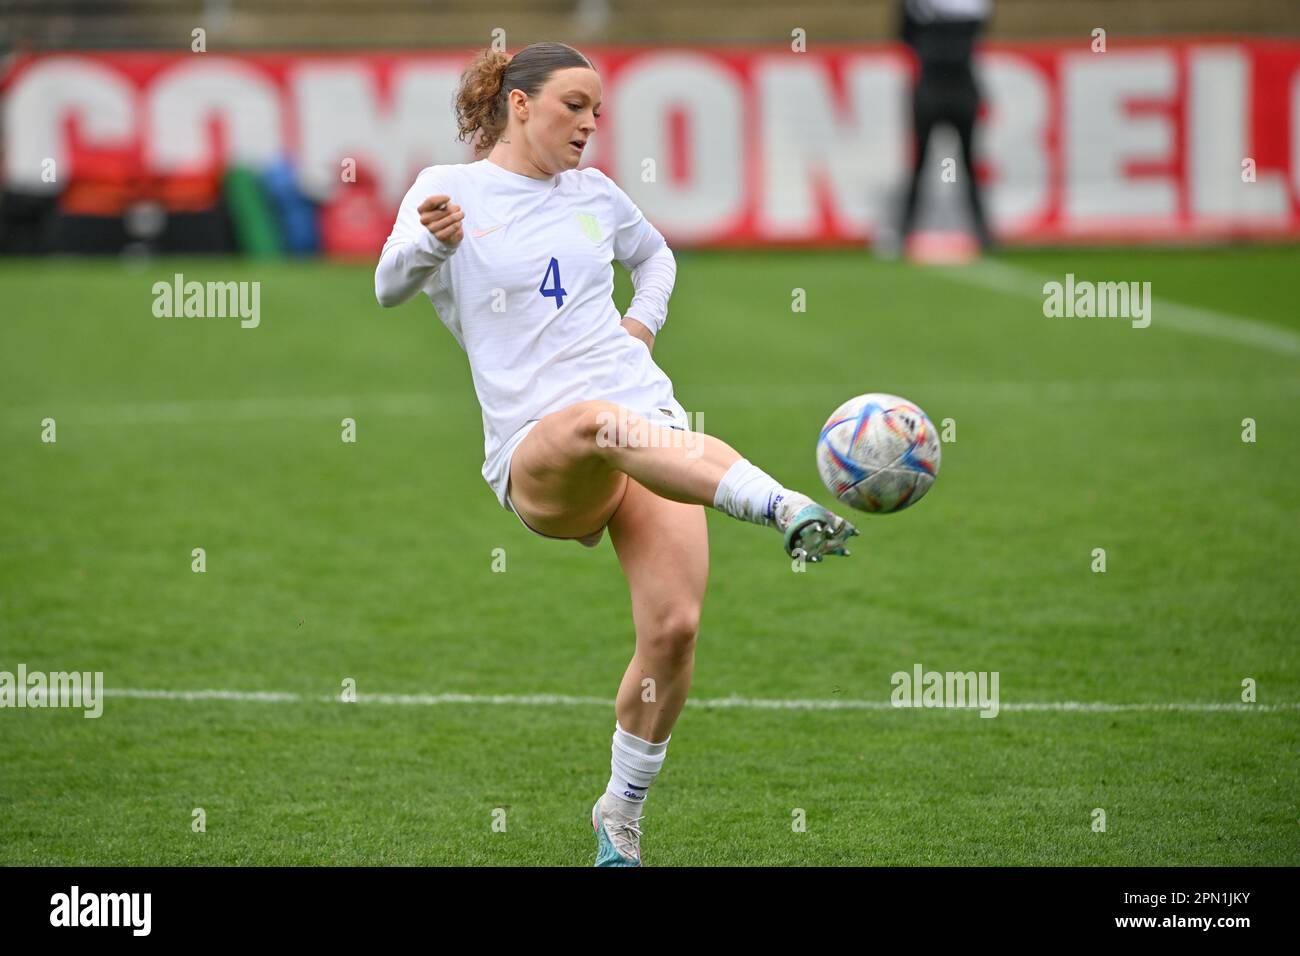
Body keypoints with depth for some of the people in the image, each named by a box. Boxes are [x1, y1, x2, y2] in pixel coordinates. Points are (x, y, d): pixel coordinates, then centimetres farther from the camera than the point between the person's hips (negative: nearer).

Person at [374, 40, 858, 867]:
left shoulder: (595, 195, 18)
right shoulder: (450, 189, 5)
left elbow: (655, 255, 39)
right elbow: (389, 285, -13)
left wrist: (645, 320, 17)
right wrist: (430, 243, -35)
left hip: (651, 427, 5)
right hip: (537, 458, -5)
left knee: (674, 626, -14)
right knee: (595, 421, -41)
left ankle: (621, 816, 9)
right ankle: (788, 510, -59)